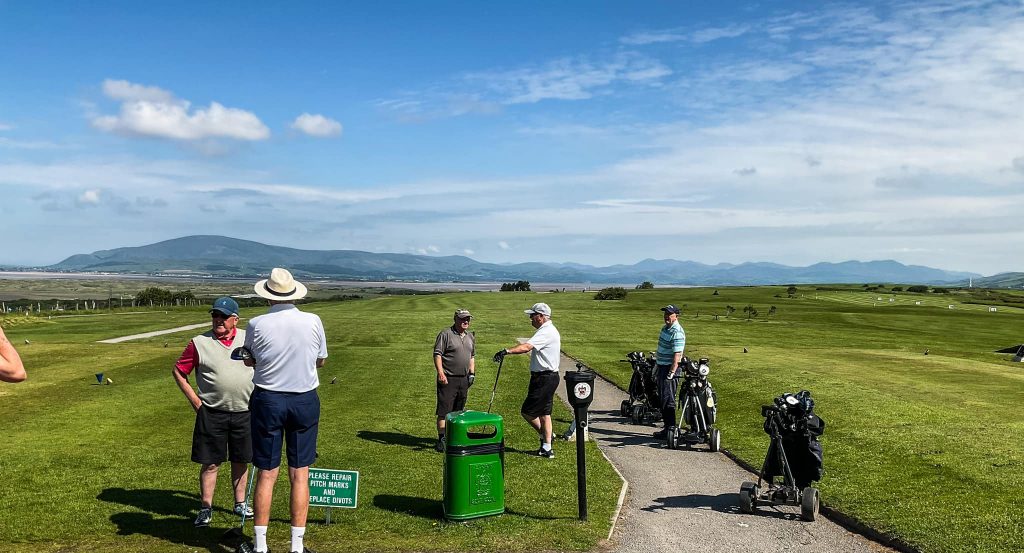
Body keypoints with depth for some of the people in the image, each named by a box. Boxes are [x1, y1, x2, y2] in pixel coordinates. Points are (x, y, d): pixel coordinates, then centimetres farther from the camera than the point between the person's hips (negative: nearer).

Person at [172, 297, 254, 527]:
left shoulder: (249, 339, 4)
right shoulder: (200, 342, -2)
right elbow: (179, 371, 4)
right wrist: (195, 400, -2)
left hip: (244, 412, 2)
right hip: (212, 413, -2)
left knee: (241, 461, 12)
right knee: (210, 463, 3)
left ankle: (240, 503, 26)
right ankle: (206, 508, 15)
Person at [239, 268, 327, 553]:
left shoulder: (257, 324, -10)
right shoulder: (313, 321, -7)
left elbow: (249, 361, 6)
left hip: (268, 400, 0)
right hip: (305, 401, 1)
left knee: (267, 474, 9)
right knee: (300, 474, 7)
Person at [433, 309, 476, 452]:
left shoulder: (470, 337, 15)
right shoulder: (445, 334, -7)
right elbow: (437, 354, -11)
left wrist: (472, 373, 14)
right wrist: (440, 373, -19)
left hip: (464, 379, 7)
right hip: (448, 379, -7)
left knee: (458, 411, 13)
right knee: (444, 410, -5)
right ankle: (442, 439, -1)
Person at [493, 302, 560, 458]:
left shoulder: (546, 332, -18)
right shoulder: (549, 330, 16)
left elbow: (526, 347, -33)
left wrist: (507, 351, -41)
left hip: (544, 379, -11)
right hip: (548, 377, 11)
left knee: (527, 411, -4)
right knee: (544, 413, 14)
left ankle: (545, 436, 11)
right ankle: (547, 448, 19)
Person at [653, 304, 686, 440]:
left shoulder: (677, 332, -18)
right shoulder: (665, 328, 13)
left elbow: (677, 355, -24)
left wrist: (671, 372, -29)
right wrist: (657, 360, 25)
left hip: (670, 368, -10)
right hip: (662, 367, 10)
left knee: (668, 400, -8)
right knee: (662, 398, 14)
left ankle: (670, 430, -4)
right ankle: (666, 427, 22)